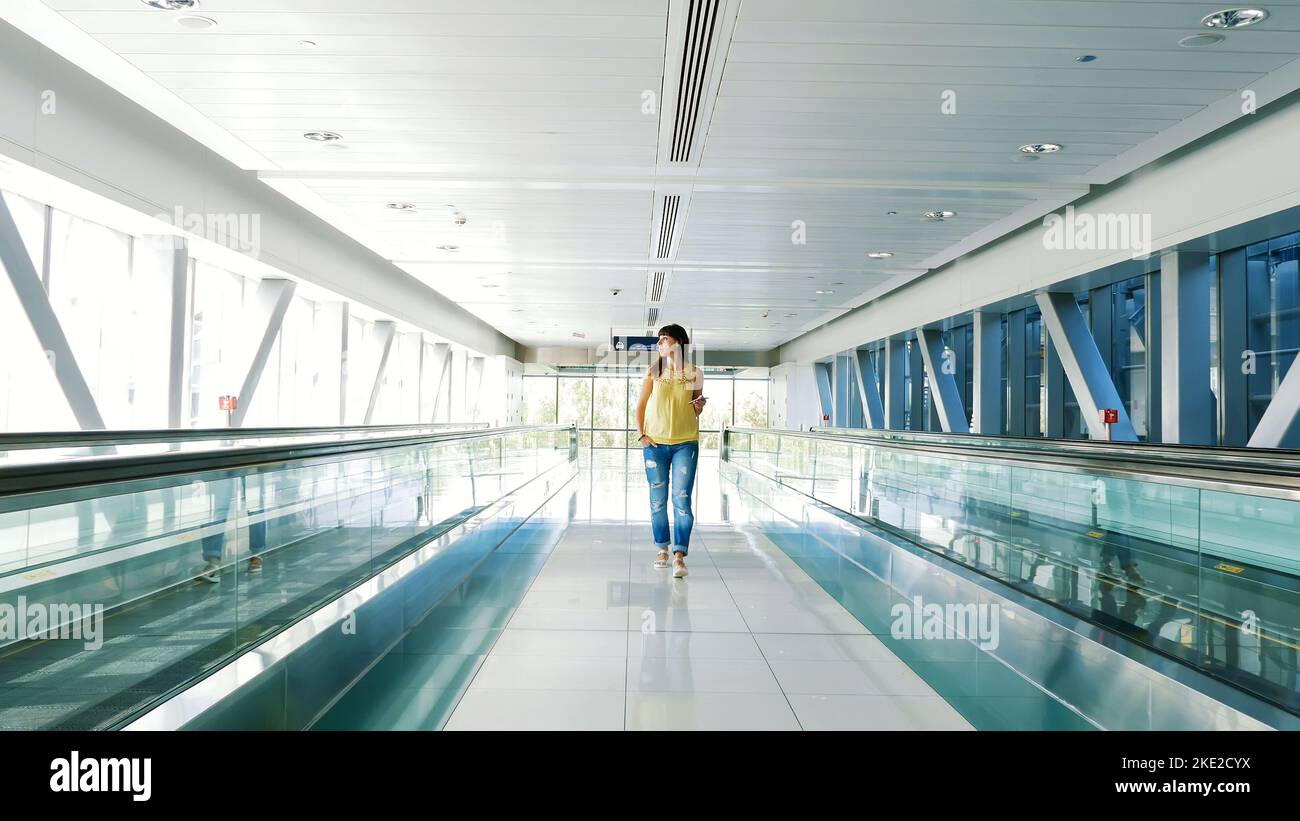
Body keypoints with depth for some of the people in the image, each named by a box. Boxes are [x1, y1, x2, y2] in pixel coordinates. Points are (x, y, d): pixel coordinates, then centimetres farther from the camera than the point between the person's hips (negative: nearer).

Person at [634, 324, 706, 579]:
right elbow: (640, 406, 8)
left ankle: (679, 555, -4)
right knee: (658, 500, 8)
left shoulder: (694, 373, 3)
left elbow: (697, 411, 12)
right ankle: (662, 549, 23)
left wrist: (699, 407, -10)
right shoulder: (653, 371, 3)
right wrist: (642, 435, -2)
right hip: (655, 443, 1)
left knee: (681, 499, -7)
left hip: (686, 443, -1)